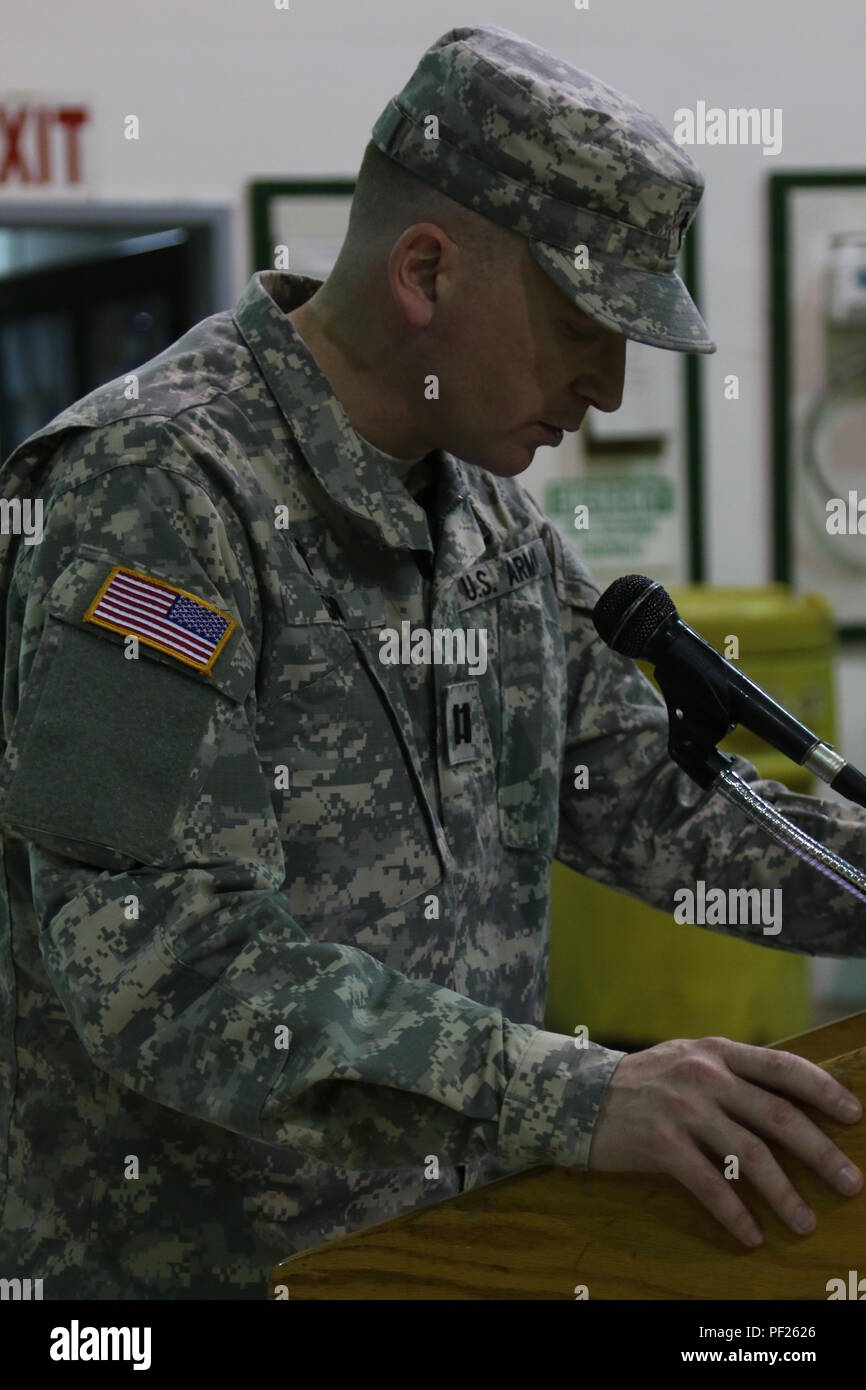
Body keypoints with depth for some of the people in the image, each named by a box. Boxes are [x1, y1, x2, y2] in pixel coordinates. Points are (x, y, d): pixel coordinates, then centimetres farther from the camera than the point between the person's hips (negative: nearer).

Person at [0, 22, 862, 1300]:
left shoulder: (486, 511, 7)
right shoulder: (159, 487, -20)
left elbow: (650, 800, 14)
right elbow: (161, 963, -28)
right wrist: (569, 1098, -33)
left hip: (461, 1244, 8)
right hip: (189, 1261, -7)